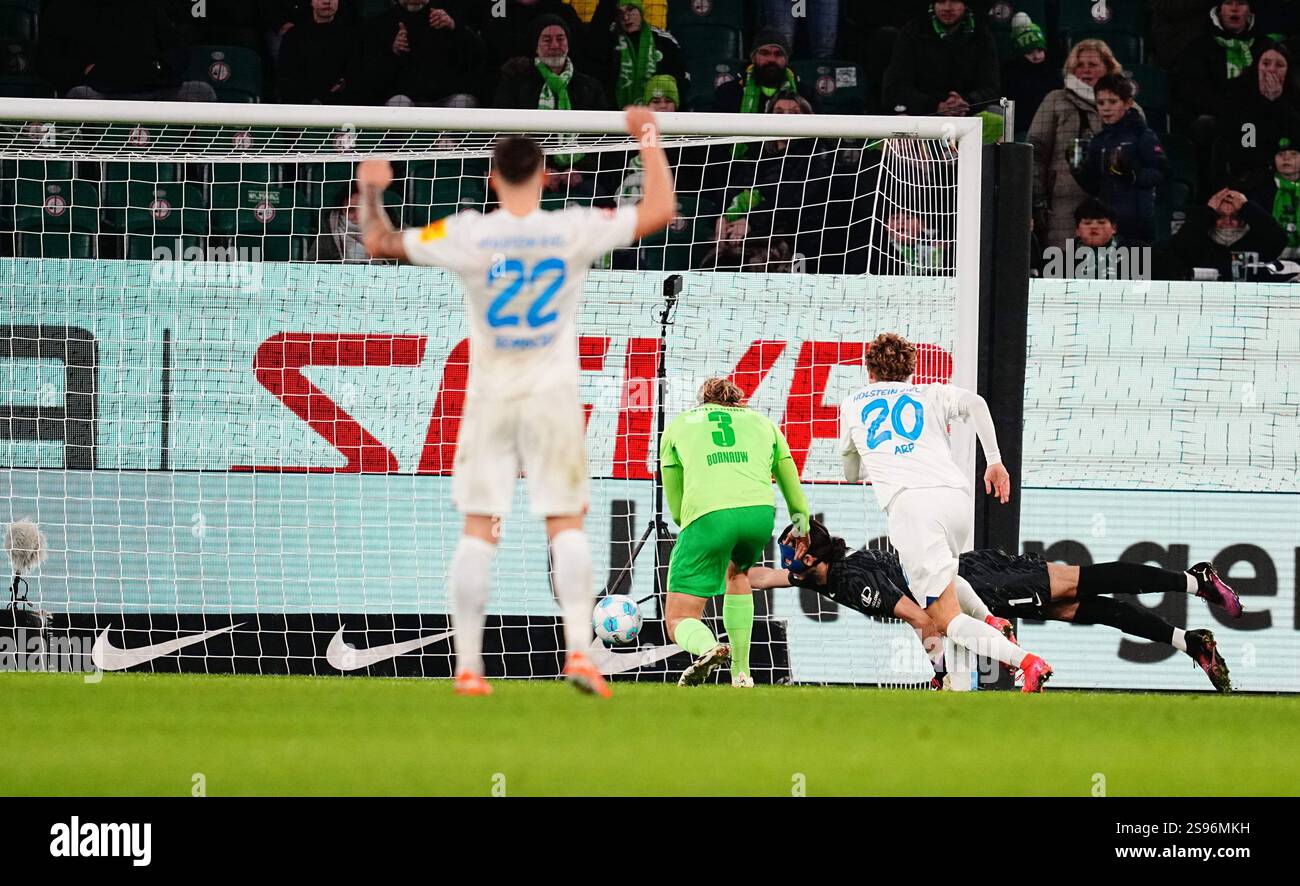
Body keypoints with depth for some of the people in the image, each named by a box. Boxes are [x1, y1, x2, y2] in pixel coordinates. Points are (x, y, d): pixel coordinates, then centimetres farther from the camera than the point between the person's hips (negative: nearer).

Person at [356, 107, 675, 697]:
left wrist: (371, 192, 15)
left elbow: (379, 244, 0)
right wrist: (648, 140, 10)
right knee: (566, 524, 4)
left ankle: (468, 666, 1)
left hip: (490, 398, 0)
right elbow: (658, 211, 0)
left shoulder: (468, 235, -10)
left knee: (478, 530, 4)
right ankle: (579, 648, -9)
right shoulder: (574, 231, -9)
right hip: (553, 397, 0)